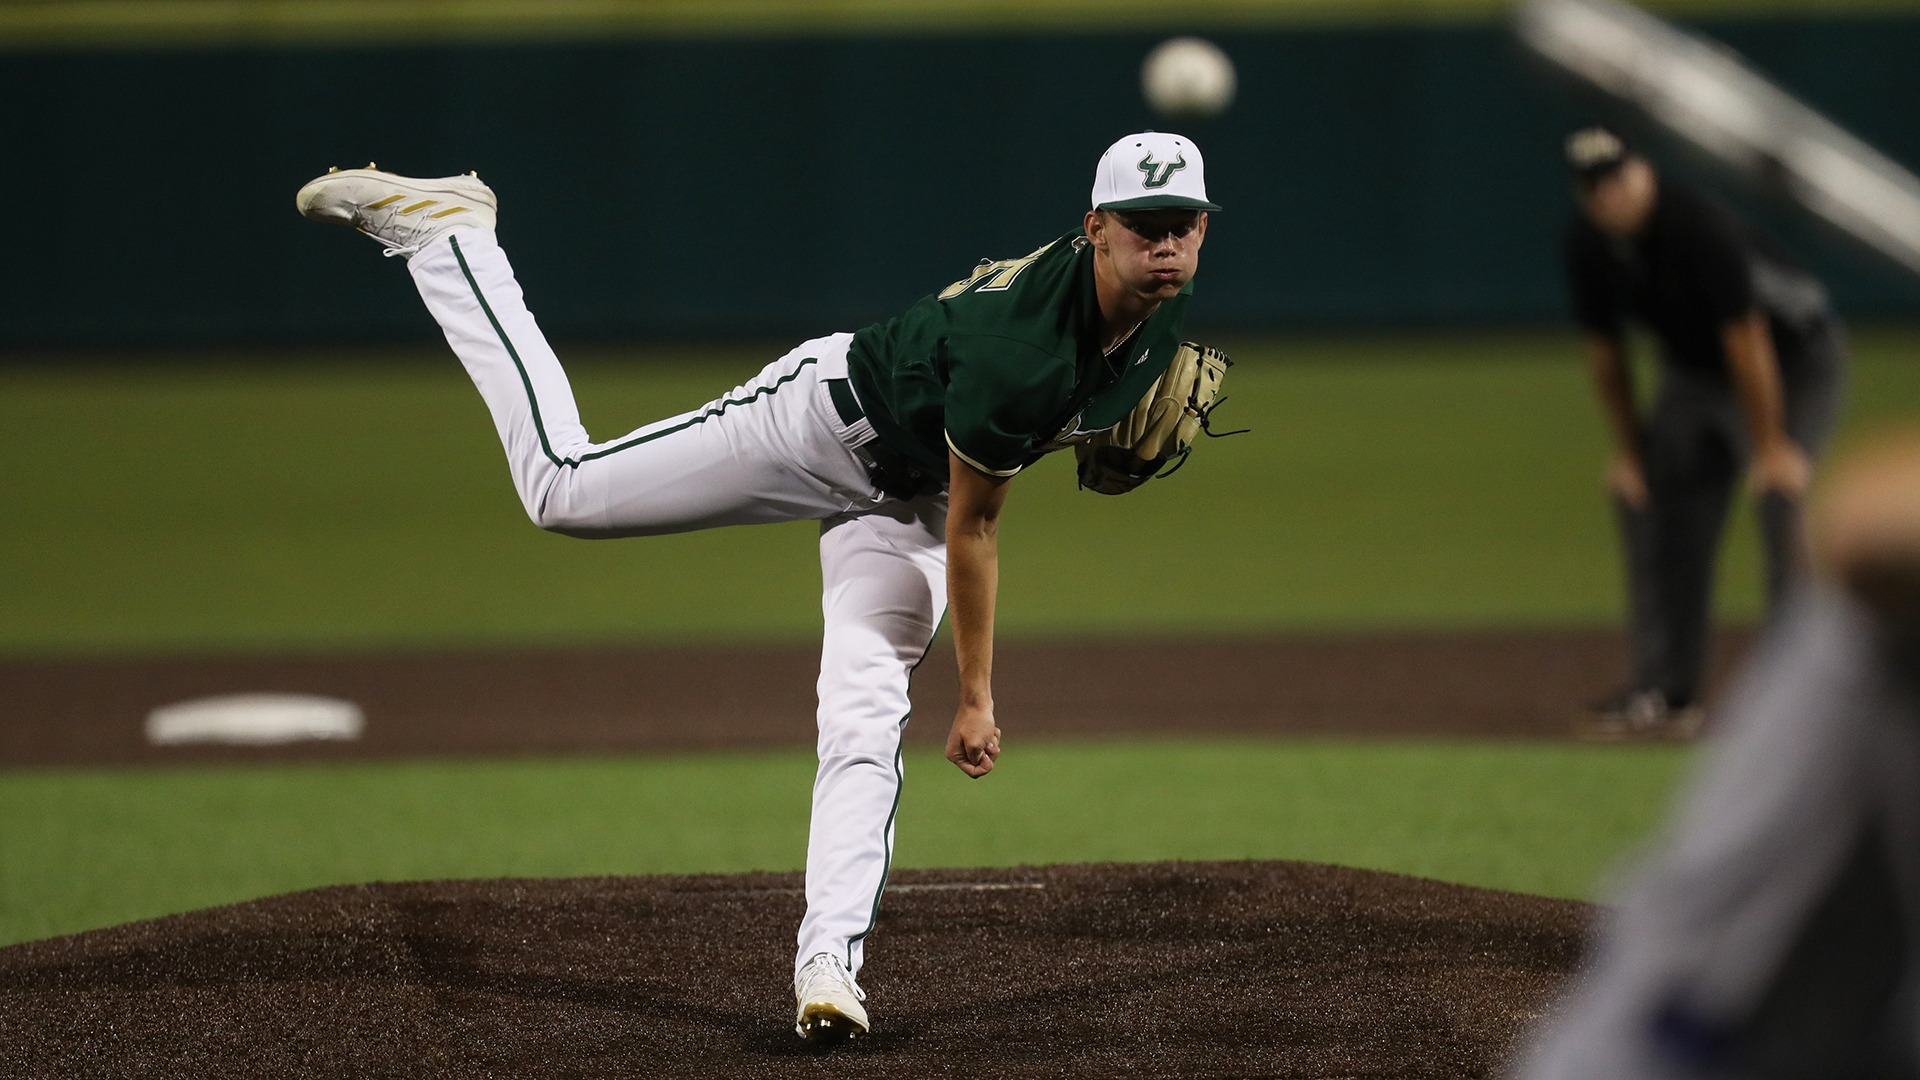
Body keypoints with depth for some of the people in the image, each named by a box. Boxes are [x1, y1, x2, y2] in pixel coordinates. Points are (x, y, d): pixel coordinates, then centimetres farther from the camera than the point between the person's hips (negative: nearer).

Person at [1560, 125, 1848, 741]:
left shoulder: (1700, 228, -33)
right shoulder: (1589, 245, -12)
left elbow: (1747, 341, -29)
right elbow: (1604, 349, 1)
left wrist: (1771, 448, -25)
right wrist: (1628, 452, 3)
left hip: (1793, 360, -7)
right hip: (1693, 369, 7)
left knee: (1782, 497, -23)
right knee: (1653, 511, 2)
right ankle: (1662, 696, 7)